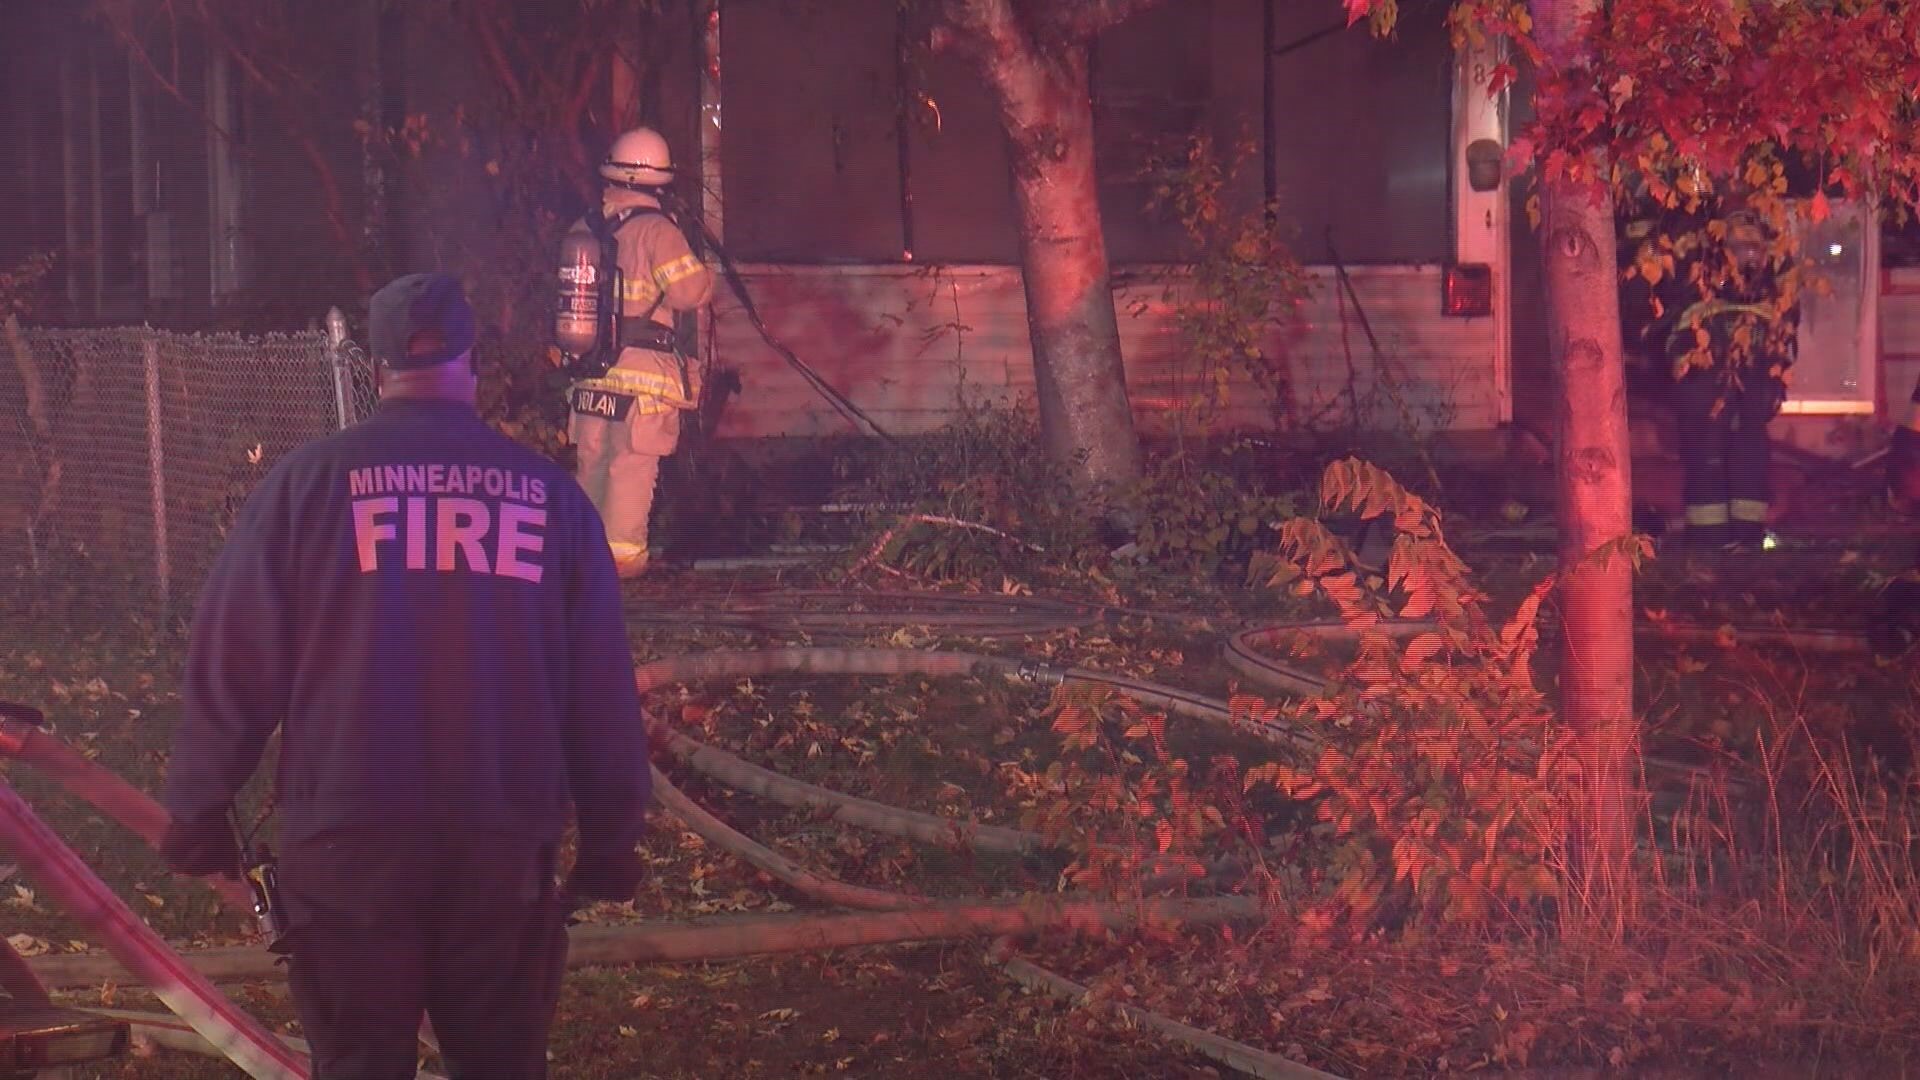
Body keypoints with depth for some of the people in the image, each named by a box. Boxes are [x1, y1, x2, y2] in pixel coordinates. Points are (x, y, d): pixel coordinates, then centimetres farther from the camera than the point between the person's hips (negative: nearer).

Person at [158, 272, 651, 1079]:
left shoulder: (310, 479, -2)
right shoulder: (550, 493, 4)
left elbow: (234, 661, -1)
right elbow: (603, 686, 7)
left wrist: (198, 808, 10)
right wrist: (610, 837, 15)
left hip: (348, 838, -1)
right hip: (506, 840, 2)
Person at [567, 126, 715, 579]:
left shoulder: (585, 229, 7)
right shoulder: (656, 231, -12)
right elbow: (690, 292, -14)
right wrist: (702, 270, 5)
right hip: (642, 367, -6)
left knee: (592, 459, 14)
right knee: (632, 462, -1)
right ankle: (623, 553, 0)